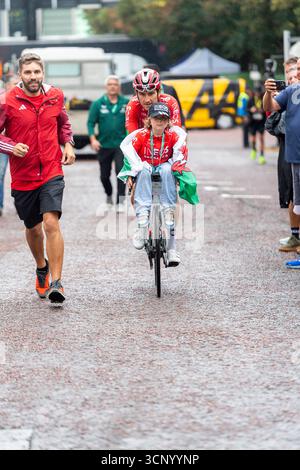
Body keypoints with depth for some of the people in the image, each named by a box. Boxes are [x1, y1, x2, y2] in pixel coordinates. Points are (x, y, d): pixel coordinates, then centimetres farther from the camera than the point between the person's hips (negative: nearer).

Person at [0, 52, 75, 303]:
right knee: (33, 228, 16)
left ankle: (56, 282, -15)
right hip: (23, 177, 0)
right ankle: (42, 268, 45)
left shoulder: (55, 96, 1)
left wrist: (68, 144, 5)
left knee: (51, 223, -18)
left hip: (52, 172, 0)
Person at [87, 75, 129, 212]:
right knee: (104, 175, 11)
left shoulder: (126, 103, -1)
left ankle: (120, 202, -13)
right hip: (104, 145, 2)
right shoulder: (98, 104, -1)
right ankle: (109, 196, 39)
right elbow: (91, 122, -1)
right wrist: (93, 139, -13)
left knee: (121, 170, -17)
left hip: (121, 143, -2)